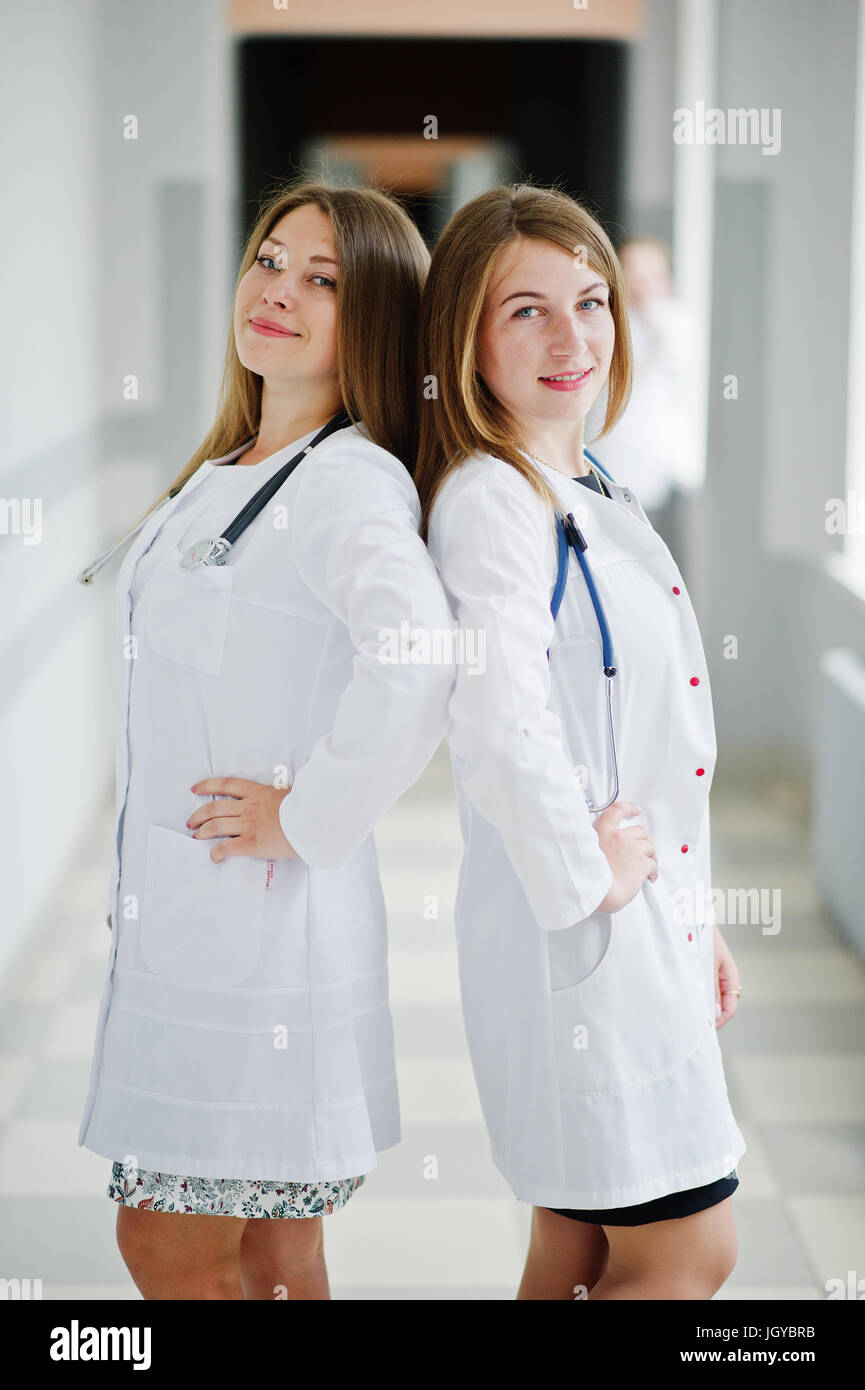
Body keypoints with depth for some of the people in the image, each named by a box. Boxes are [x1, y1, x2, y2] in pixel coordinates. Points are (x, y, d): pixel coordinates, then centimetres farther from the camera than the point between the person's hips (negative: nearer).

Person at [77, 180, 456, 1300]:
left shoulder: (353, 481, -15)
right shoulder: (222, 475, 14)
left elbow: (417, 655, -35)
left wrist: (311, 817, -24)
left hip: (266, 918, -8)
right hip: (187, 915, 8)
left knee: (178, 1253, 1)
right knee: (266, 1254, 15)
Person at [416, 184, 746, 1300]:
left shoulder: (600, 495, 13)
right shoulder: (490, 499, -16)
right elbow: (501, 714, -33)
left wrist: (694, 917, 20)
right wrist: (583, 873, -21)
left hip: (647, 922, 9)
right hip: (578, 937, -9)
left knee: (580, 1247, 16)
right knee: (688, 1251, -1)